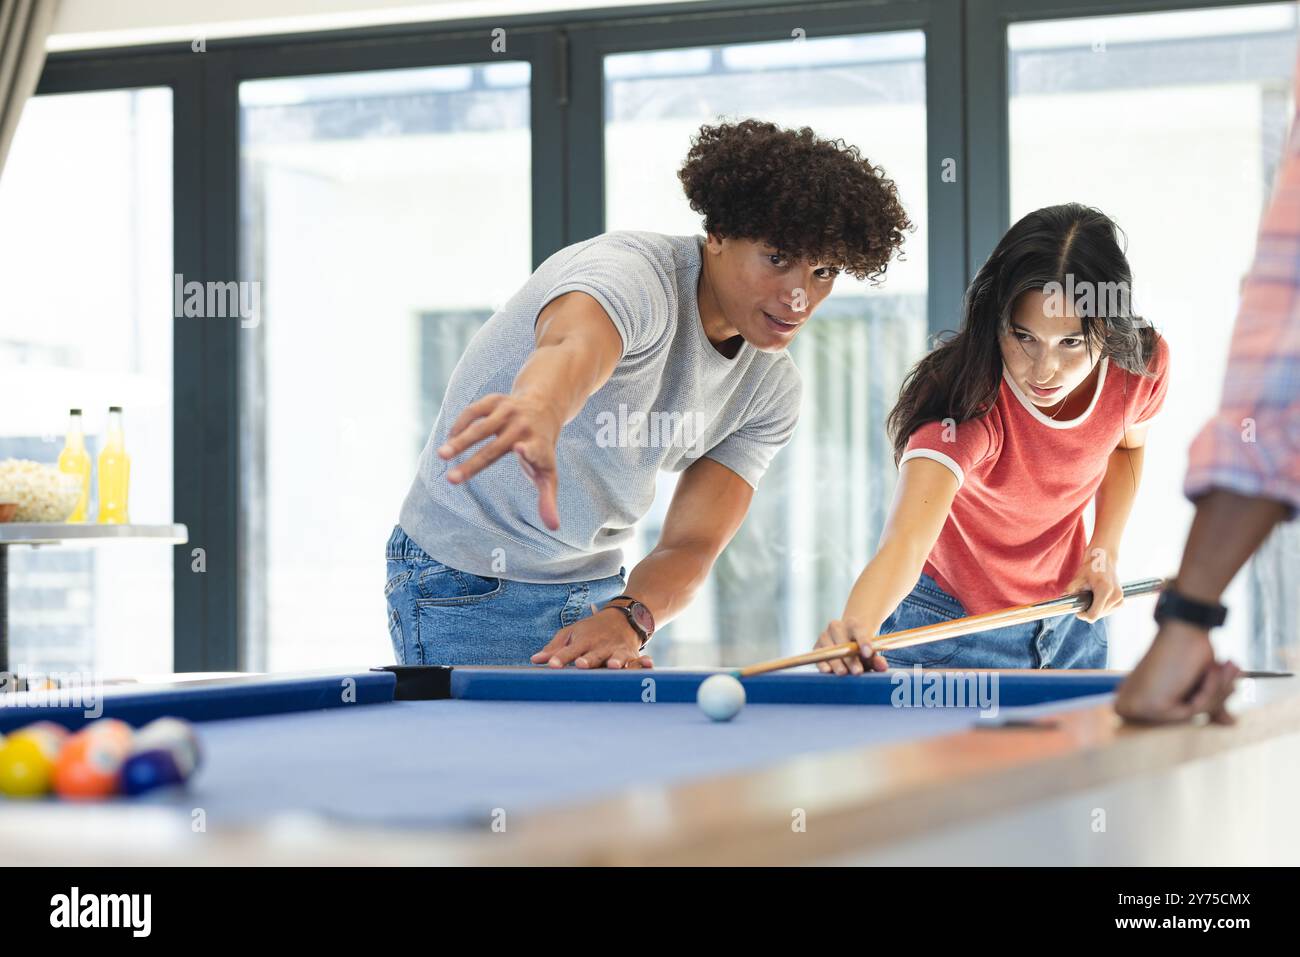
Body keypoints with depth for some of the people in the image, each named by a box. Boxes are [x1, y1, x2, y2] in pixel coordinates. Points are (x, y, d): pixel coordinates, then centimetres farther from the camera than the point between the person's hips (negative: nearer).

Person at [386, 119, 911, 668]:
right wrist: (541, 407, -74)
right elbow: (575, 345, -50)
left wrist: (626, 620, -32)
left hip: (598, 585, 7)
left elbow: (690, 545, -10)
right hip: (471, 583, -7)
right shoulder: (633, 272, -24)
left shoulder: (773, 389, -3)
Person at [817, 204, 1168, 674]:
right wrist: (857, 628, -71)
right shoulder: (967, 405, -36)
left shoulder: (1144, 363, -20)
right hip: (951, 625, -5)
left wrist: (1106, 550, -9)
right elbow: (906, 539, -51)